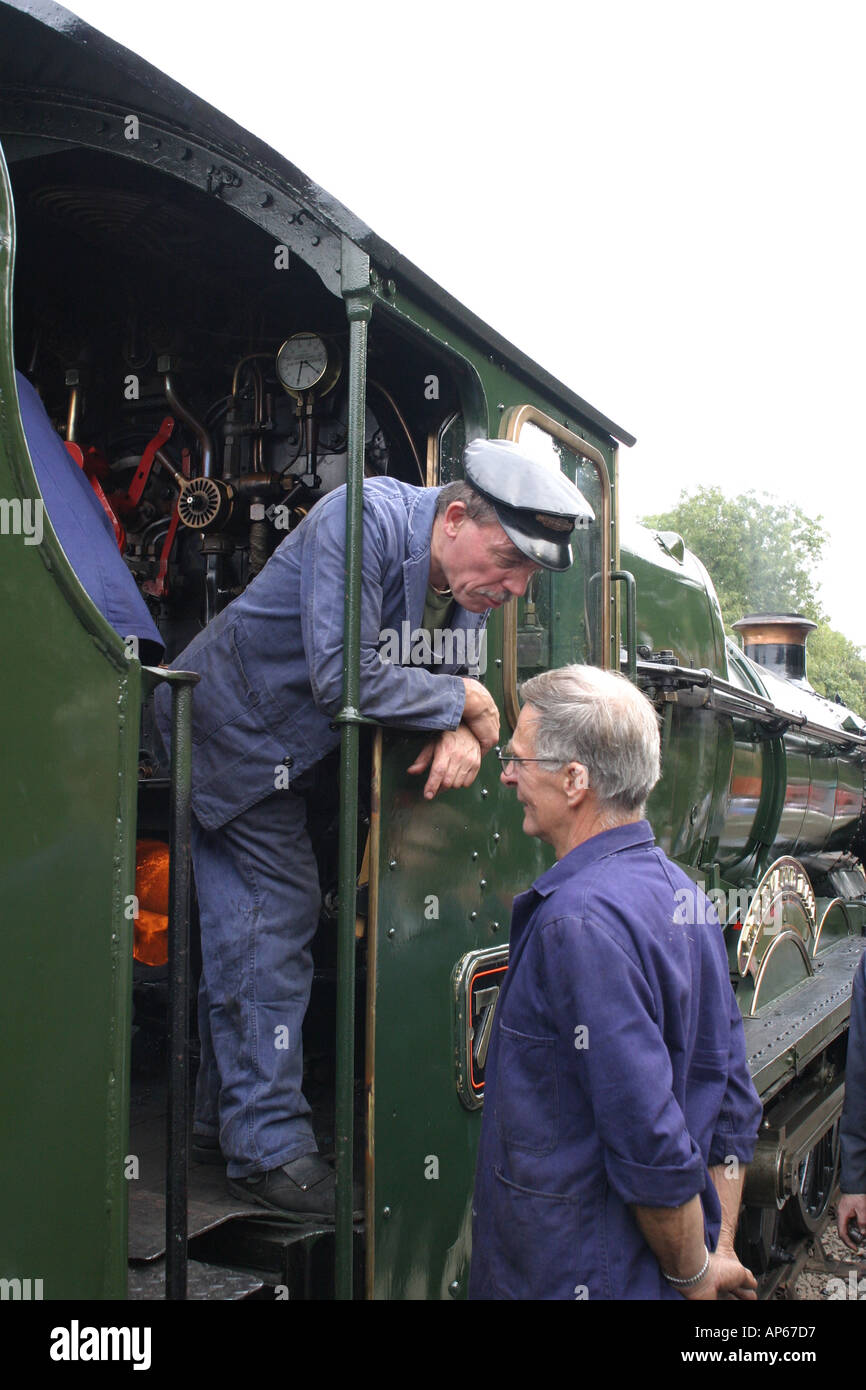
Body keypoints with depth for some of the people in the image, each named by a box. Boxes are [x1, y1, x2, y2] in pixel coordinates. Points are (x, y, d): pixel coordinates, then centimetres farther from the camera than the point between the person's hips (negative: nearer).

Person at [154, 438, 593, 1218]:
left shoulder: (472, 578, -5)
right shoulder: (366, 522, -31)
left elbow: (448, 676, 2)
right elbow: (344, 679, -36)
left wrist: (461, 735, -22)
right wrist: (464, 705, -25)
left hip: (286, 748, 8)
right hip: (229, 724, -8)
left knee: (248, 927, 12)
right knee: (273, 922, -8)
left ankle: (226, 1116, 24)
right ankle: (269, 1149, 1)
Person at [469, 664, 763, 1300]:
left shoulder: (582, 919, -26)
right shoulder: (680, 890, 3)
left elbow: (653, 1147, -26)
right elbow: (734, 1104, 7)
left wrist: (693, 1277, -11)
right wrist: (718, 1253, 10)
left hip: (577, 1275, -8)